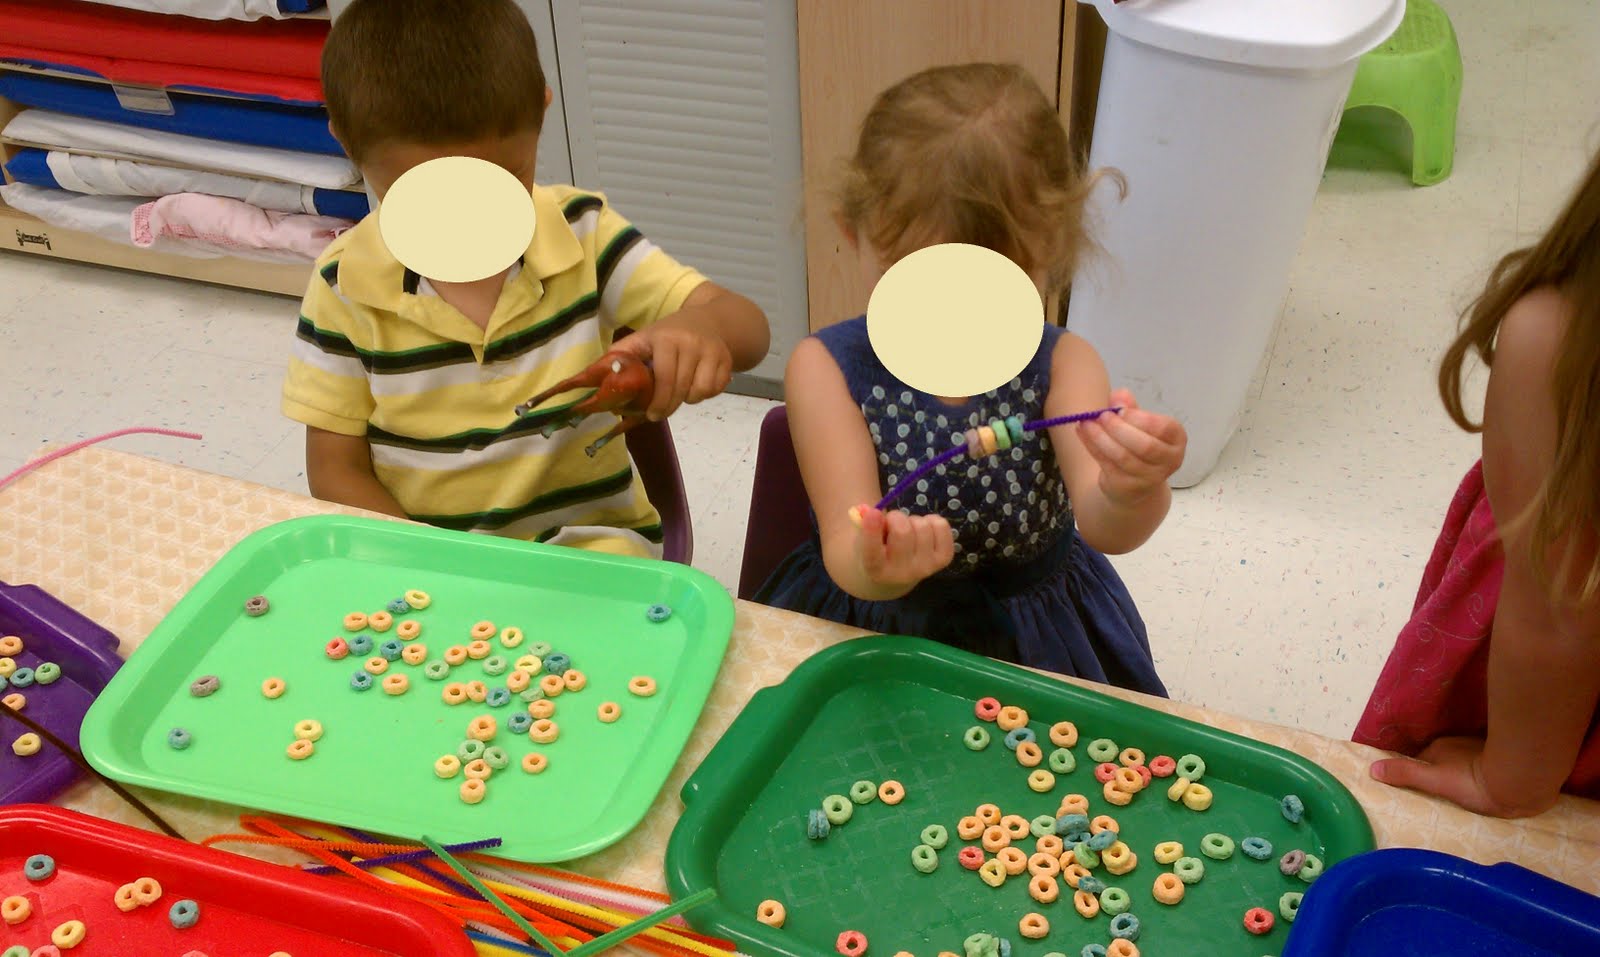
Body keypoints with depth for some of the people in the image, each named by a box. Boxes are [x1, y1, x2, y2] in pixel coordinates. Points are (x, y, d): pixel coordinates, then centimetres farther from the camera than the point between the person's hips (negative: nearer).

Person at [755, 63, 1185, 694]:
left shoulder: (1060, 366, -10)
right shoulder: (827, 368, -13)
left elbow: (1102, 525, -25)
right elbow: (844, 551, -21)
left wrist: (1130, 495, -49)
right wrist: (875, 568, -46)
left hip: (1033, 645, 1)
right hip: (869, 634, 0)